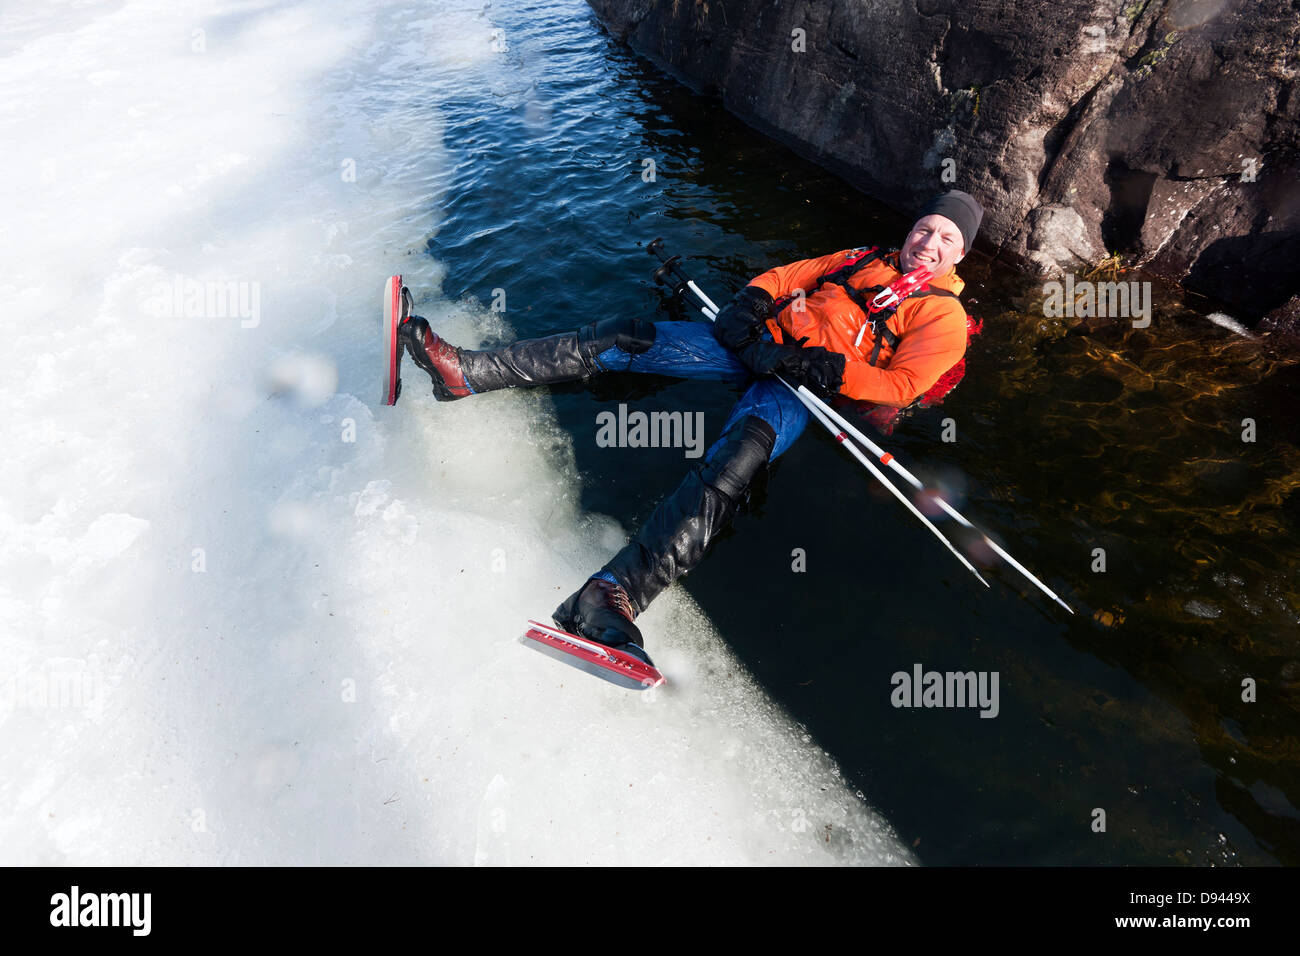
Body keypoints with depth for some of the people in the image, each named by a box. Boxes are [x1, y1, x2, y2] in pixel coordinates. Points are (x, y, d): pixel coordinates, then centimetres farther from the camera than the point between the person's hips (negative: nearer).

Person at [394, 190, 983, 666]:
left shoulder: (944, 316, 11)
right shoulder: (864, 260, 28)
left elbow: (899, 386, -4)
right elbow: (785, 274, 22)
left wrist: (820, 366, -16)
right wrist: (751, 303, 0)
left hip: (800, 388, -6)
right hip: (756, 346, 6)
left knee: (736, 459, -39)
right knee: (628, 338, -12)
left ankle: (613, 595, -55)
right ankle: (467, 372, -14)